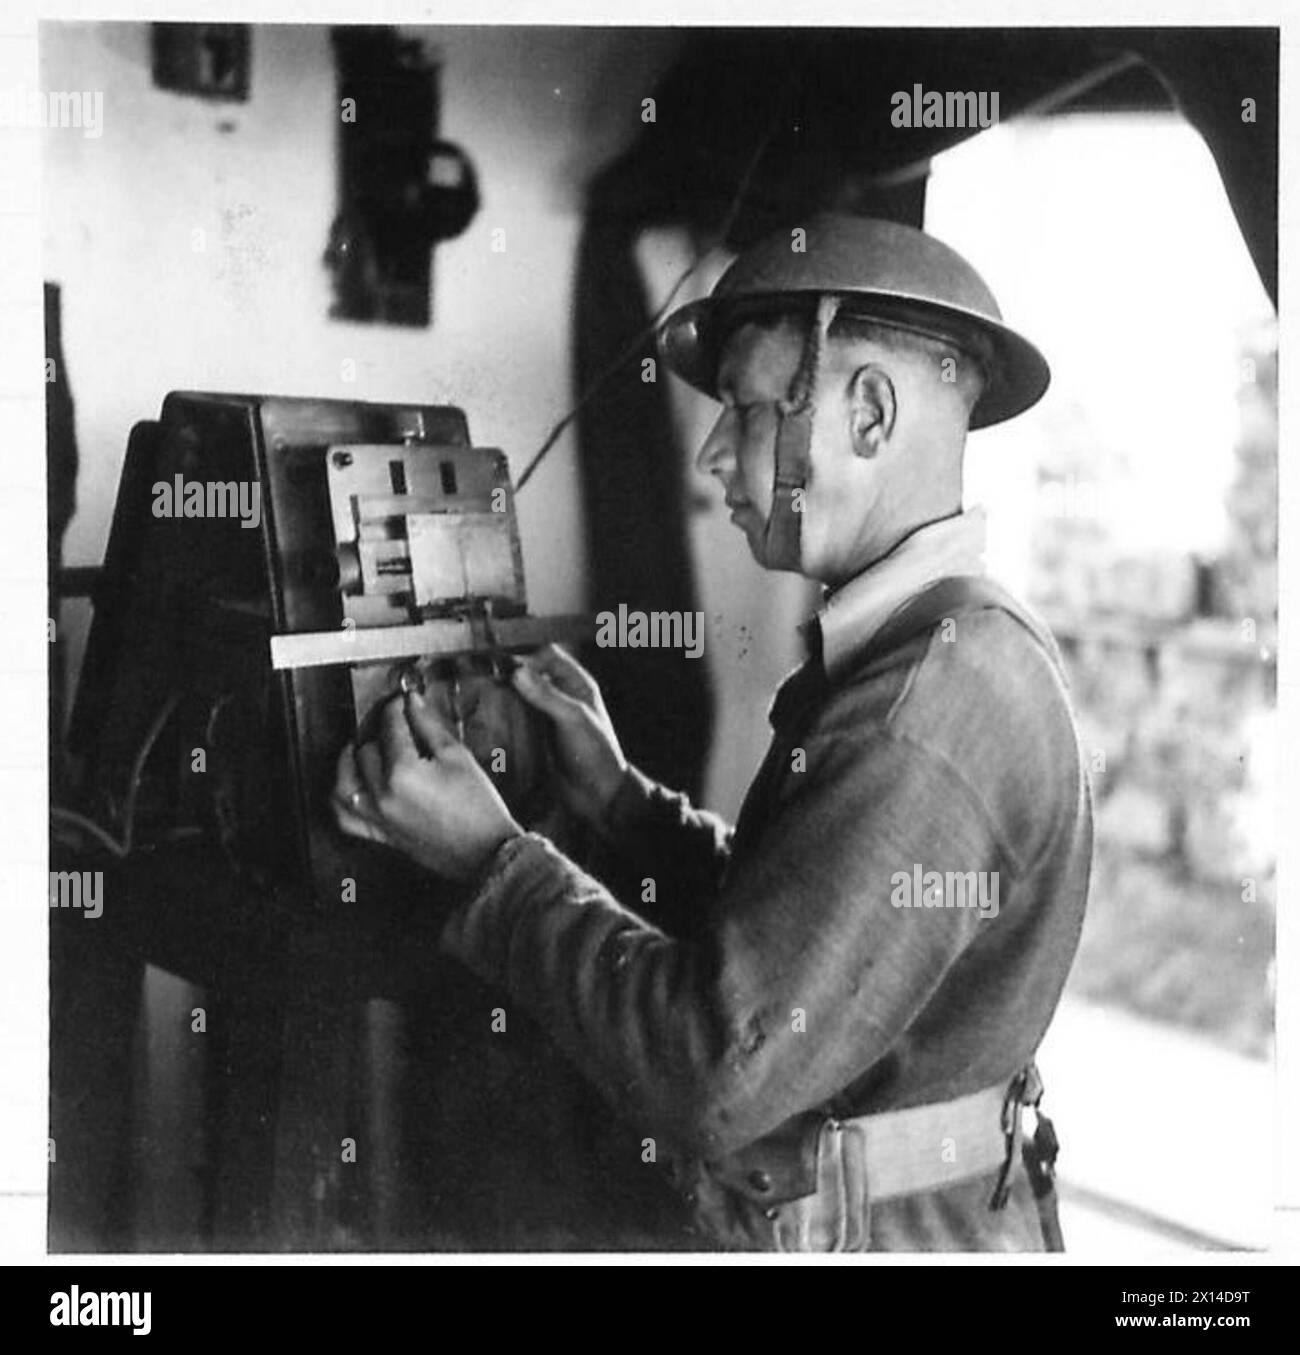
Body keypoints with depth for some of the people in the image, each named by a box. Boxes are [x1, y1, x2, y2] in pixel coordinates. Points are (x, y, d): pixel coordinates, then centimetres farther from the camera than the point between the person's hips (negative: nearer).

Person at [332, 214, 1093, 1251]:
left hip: (873, 1239, -9)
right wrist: (618, 795, 4)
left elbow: (725, 1071, -29)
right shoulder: (948, 648, 8)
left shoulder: (939, 695, -25)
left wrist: (489, 859, -19)